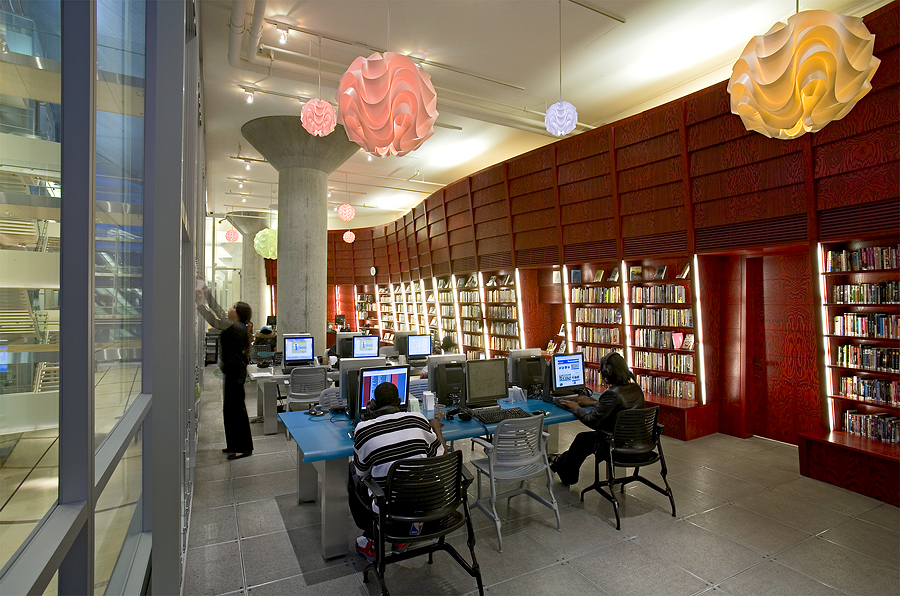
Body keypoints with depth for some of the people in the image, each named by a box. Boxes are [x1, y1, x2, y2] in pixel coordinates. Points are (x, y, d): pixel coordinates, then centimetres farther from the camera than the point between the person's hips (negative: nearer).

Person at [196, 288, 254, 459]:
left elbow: (216, 321, -24)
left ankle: (244, 448, 5)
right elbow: (218, 313, 14)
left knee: (236, 409, -4)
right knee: (230, 409, 17)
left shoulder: (236, 328, -18)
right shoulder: (234, 326, 10)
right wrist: (207, 291, 12)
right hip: (231, 372, 10)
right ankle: (234, 445, 28)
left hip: (235, 374, -10)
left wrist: (200, 304, -16)